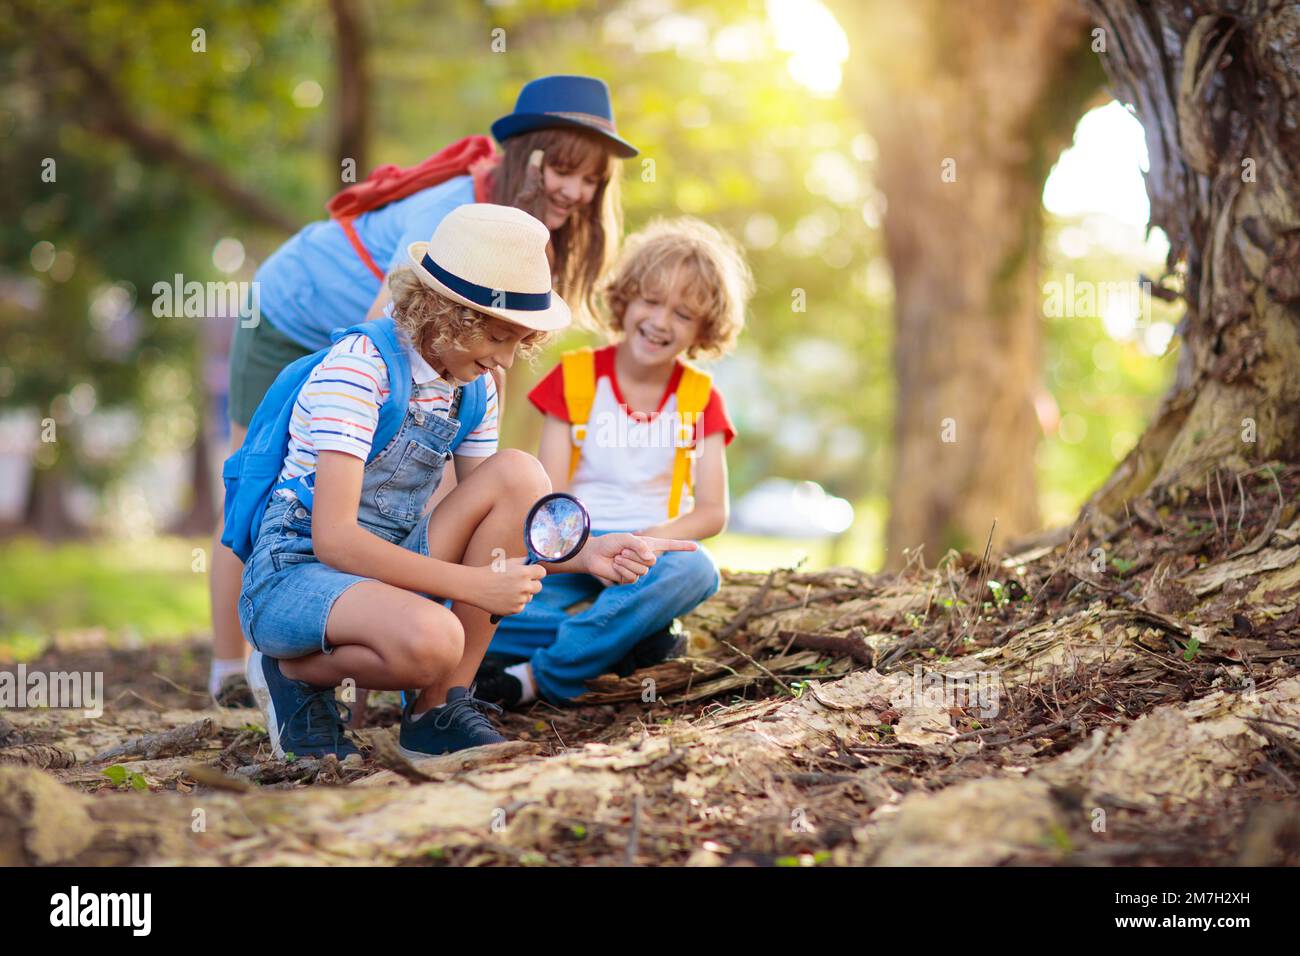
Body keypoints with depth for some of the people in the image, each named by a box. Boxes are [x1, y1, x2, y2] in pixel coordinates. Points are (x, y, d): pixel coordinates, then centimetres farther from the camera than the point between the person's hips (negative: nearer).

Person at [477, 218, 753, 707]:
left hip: (652, 553, 1)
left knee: (696, 570, -37)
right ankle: (627, 639, -22)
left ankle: (542, 676, -33)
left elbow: (713, 511, 0)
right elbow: (550, 496, -3)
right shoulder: (575, 378, 4)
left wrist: (656, 537, -21)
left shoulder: (699, 400, 7)